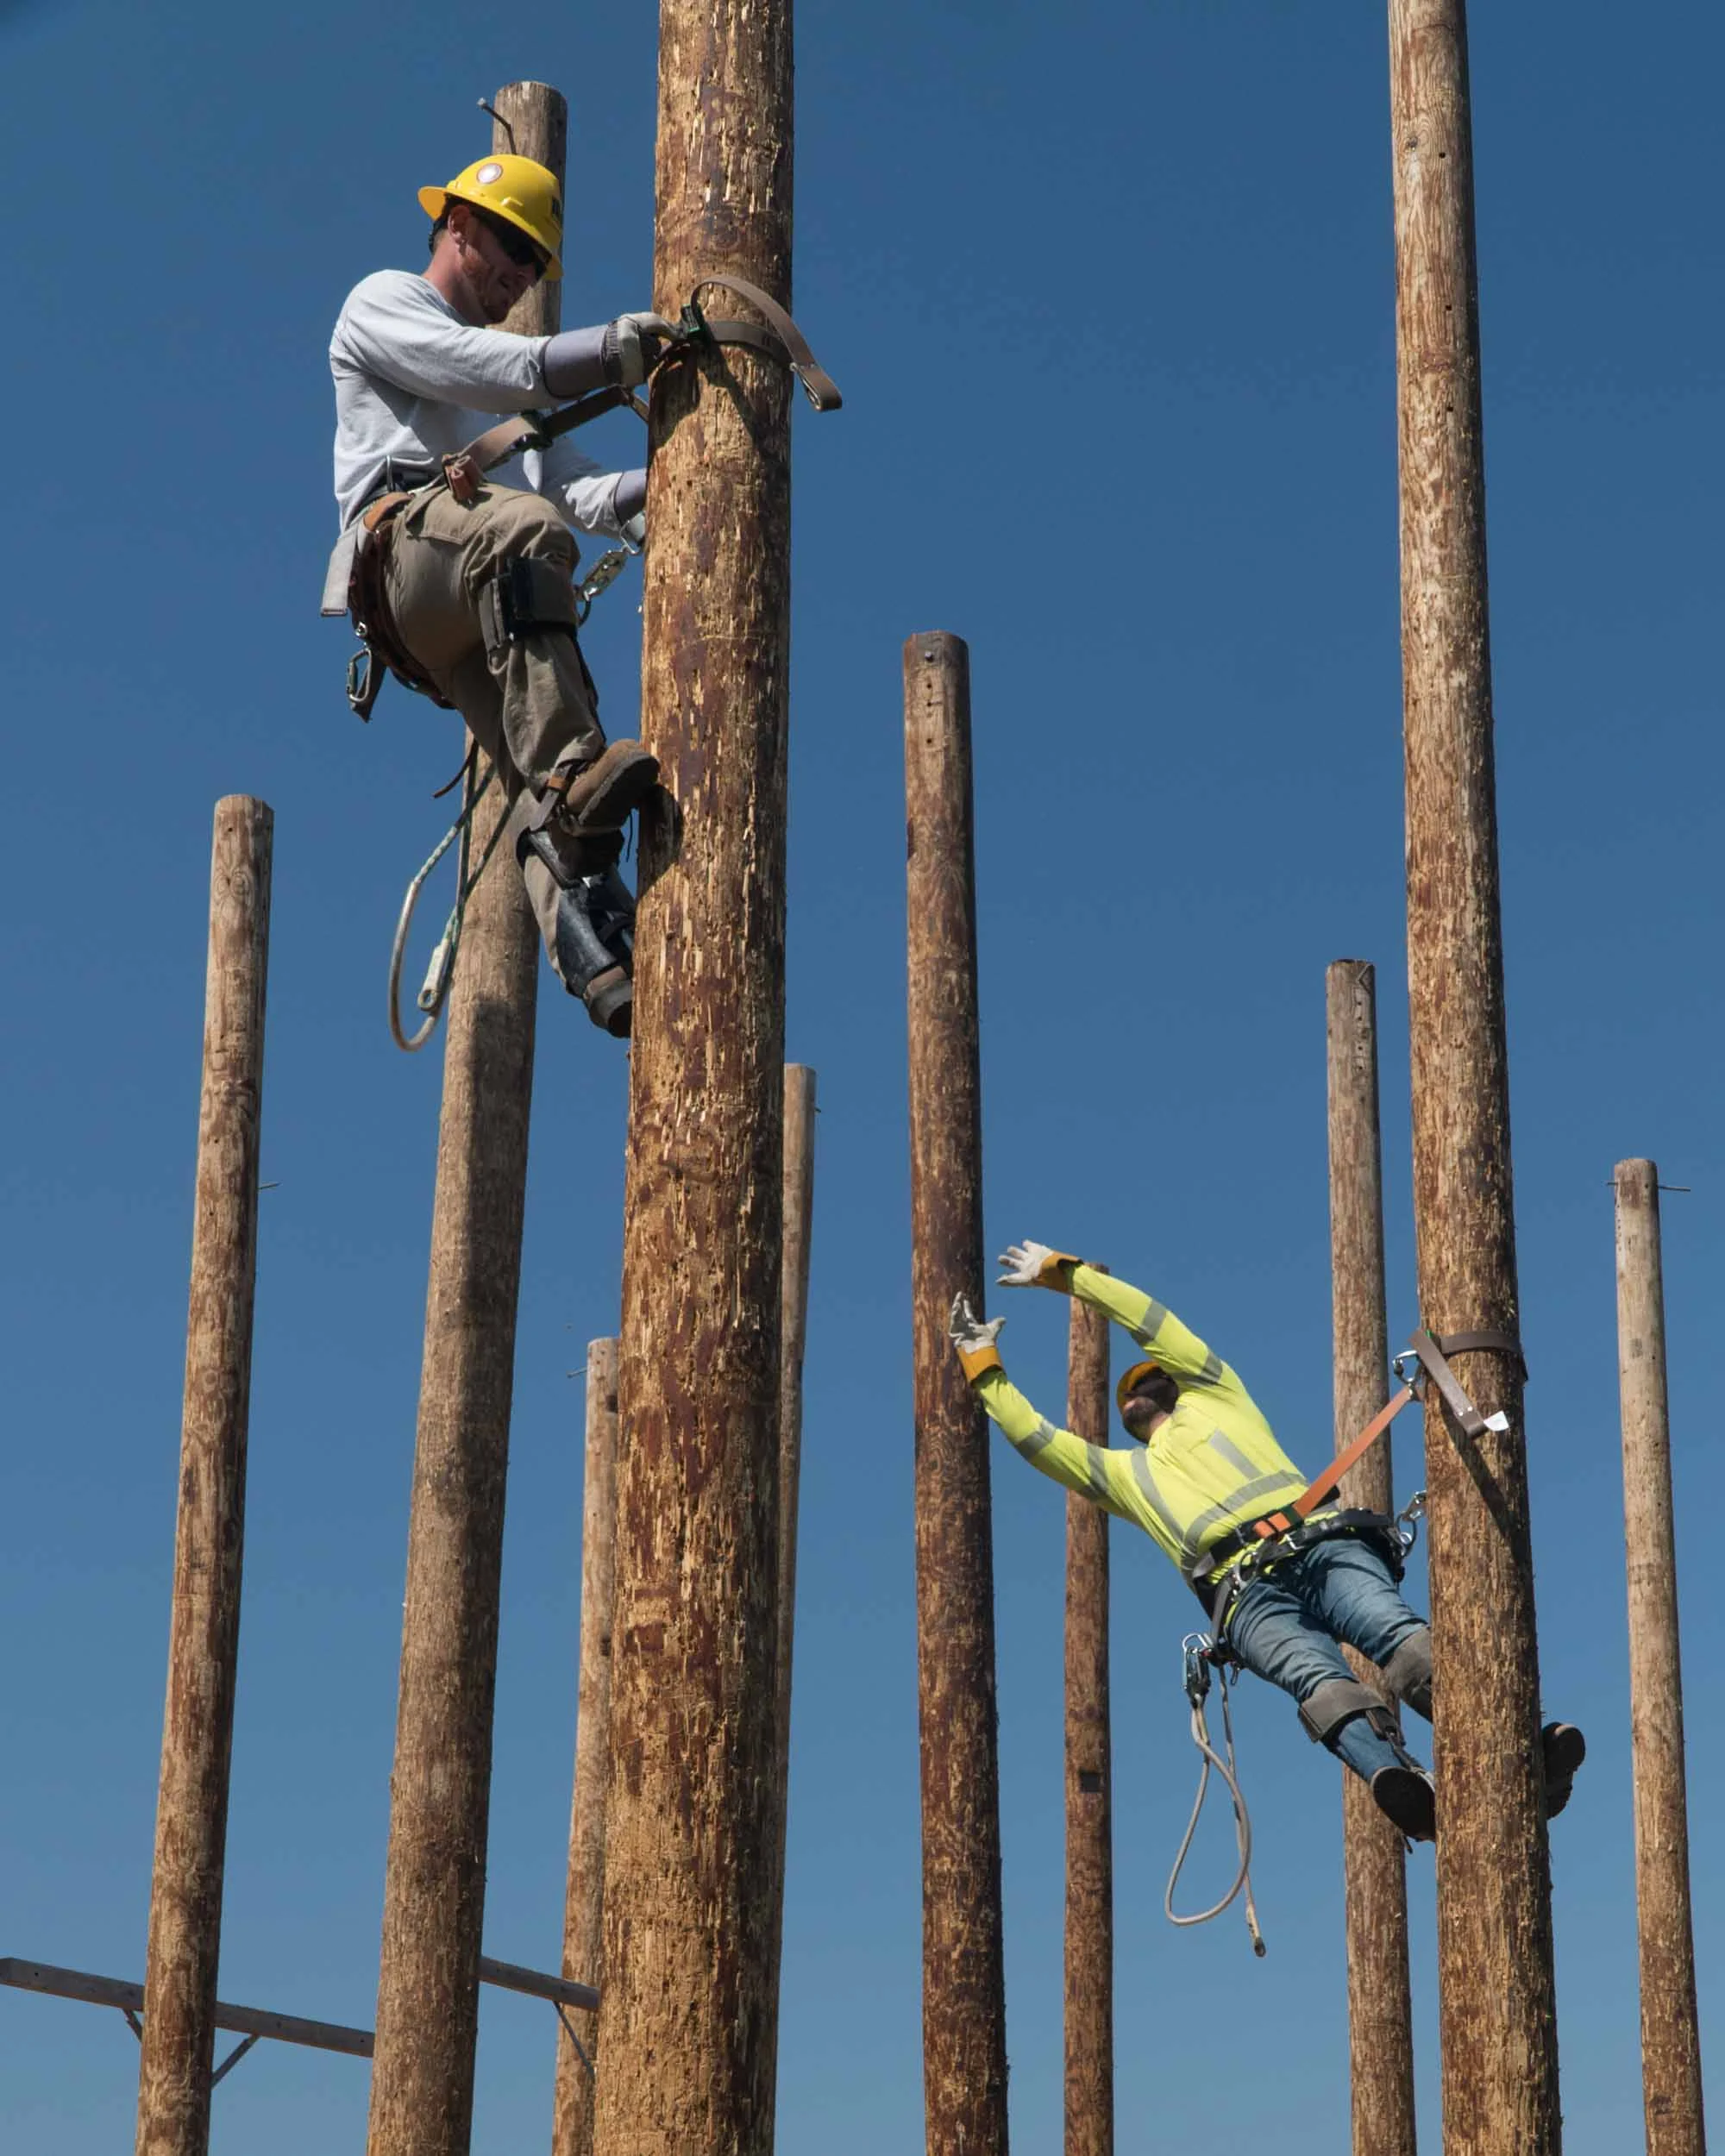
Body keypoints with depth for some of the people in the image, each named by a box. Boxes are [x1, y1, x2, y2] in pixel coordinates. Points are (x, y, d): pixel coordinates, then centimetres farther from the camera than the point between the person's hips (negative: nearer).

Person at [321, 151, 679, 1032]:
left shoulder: (510, 390, 42)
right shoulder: (384, 302, 21)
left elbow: (575, 489, 24)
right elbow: (484, 368, -2)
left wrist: (657, 486, 3)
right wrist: (610, 350, -16)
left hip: (478, 618, 7)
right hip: (404, 538, -7)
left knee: (540, 784, -17)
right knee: (524, 525, -39)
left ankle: (591, 957, -38)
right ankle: (573, 777, -51)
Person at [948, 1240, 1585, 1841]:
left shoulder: (1213, 1399, 37)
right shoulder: (1122, 1472, 39)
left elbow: (1150, 1318, 40)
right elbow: (1032, 1436, 38)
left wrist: (1061, 1272, 48)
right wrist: (983, 1366, 43)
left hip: (1322, 1548, 1)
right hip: (1246, 1593, -1)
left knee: (1400, 1634, -30)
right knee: (1320, 1679, -34)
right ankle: (1403, 1785, -65)